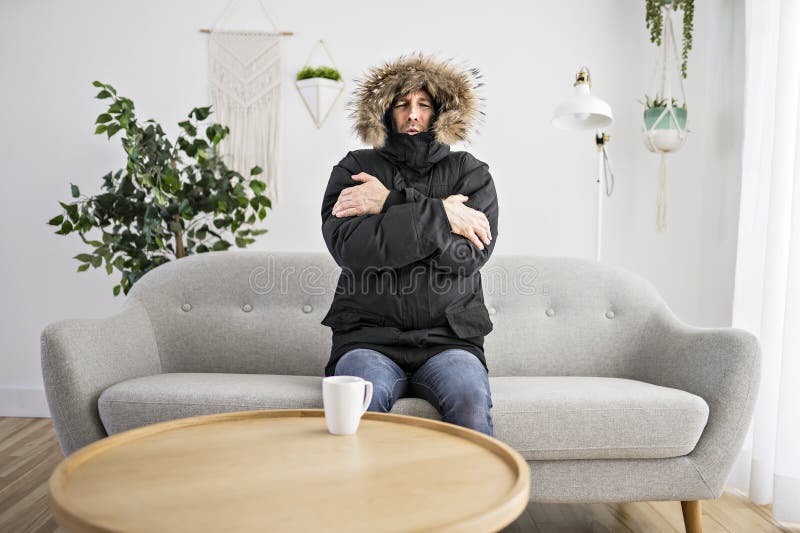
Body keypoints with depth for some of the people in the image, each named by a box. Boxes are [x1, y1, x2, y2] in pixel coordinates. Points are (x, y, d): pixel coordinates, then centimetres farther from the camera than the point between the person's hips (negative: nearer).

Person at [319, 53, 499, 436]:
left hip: (448, 339, 1)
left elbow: (471, 253, -7)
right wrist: (439, 215, -10)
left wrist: (392, 205, -9)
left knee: (470, 400, -30)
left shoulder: (469, 171, 12)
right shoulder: (355, 169, 10)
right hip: (369, 336, 0)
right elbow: (349, 248, -10)